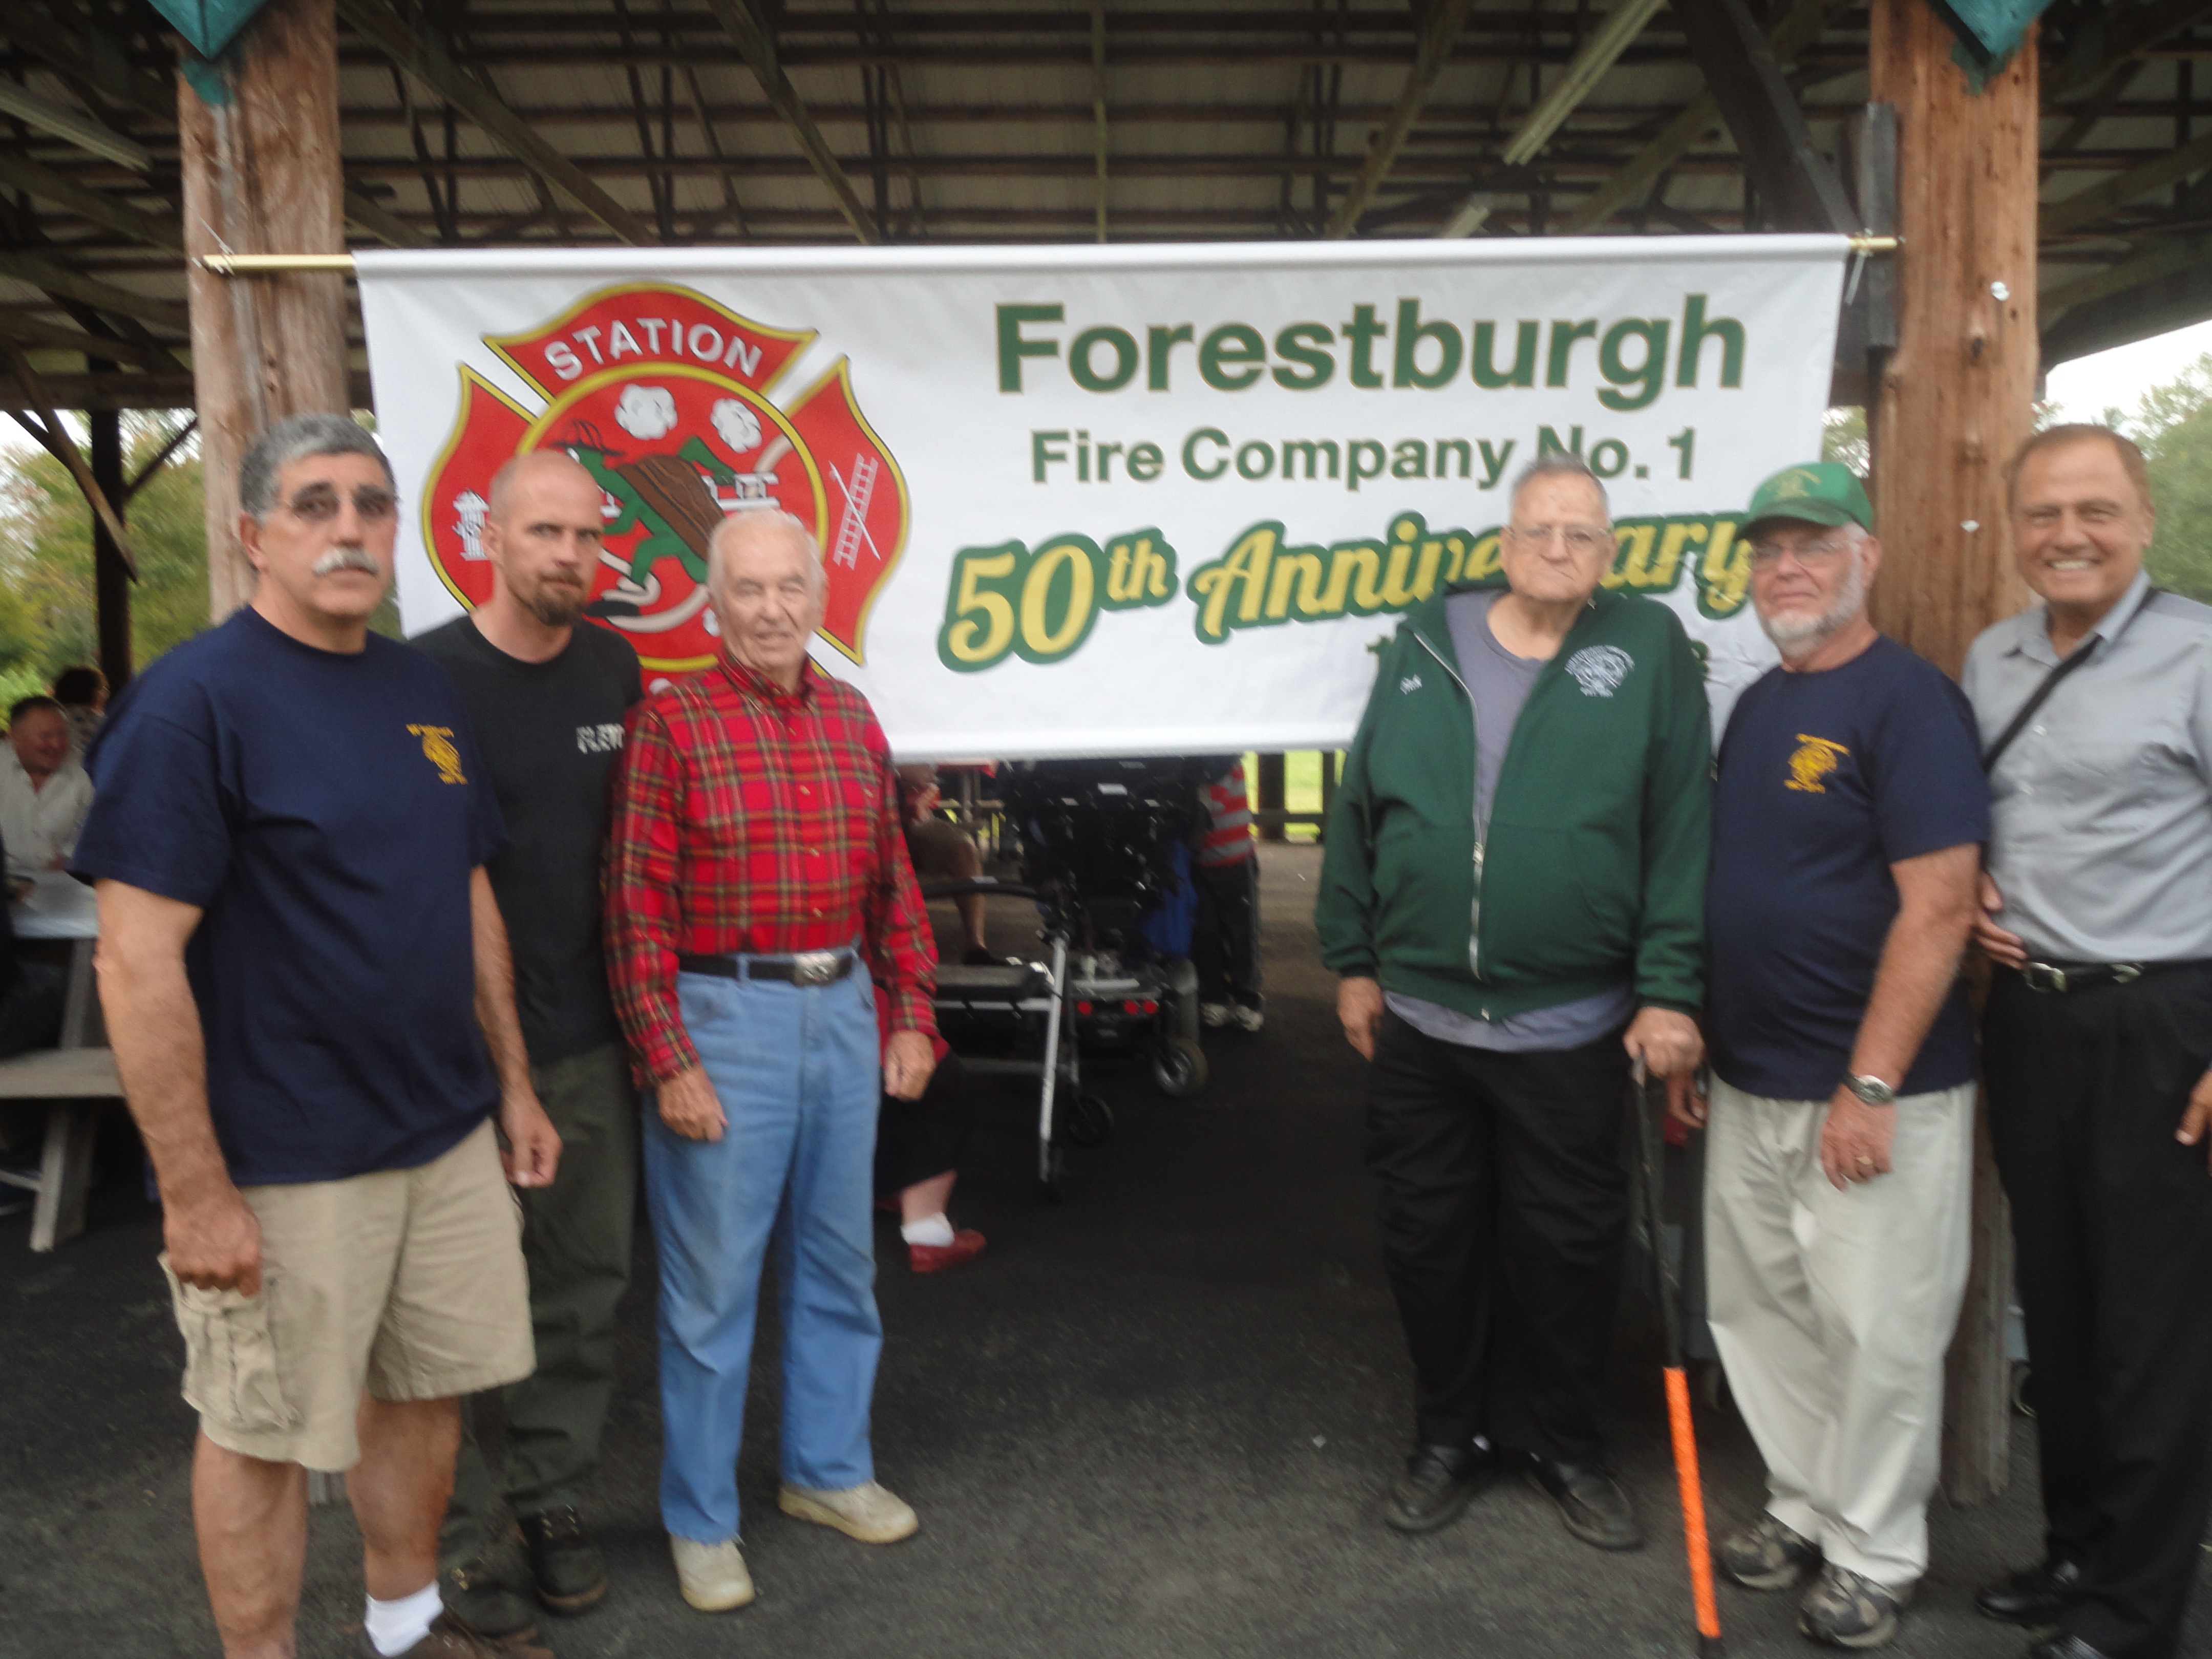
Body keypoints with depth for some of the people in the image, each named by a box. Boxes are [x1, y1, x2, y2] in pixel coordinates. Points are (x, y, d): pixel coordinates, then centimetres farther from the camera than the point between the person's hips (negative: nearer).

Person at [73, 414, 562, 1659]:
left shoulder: (427, 691, 7)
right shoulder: (195, 701, -14)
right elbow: (139, 964, -17)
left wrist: (514, 1084, 13)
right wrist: (195, 1193, -17)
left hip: (449, 1135, 7)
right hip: (282, 1166, -6)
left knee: (426, 1391, 19)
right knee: (264, 1431, 10)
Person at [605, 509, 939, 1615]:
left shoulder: (852, 718, 8)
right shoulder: (671, 722, -8)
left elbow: (893, 882, 12)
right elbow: (637, 908, -11)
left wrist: (911, 1015, 8)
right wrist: (669, 1063, -14)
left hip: (842, 1012, 6)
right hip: (724, 1021, -5)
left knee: (837, 1262, 17)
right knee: (713, 1282, 5)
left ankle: (827, 1469, 36)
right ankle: (700, 1520, 23)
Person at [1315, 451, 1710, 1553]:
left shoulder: (1648, 651, -3)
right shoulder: (1424, 646, 4)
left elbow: (1683, 832, -6)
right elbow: (1359, 811, 8)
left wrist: (1669, 991, -9)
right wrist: (1353, 959, 8)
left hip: (1569, 1030, -2)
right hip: (1417, 1017, 2)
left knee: (1566, 1248, 11)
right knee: (1428, 1238, 13)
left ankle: (1560, 1441, 34)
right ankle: (1451, 1434, 33)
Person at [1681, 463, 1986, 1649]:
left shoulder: (1908, 699, -13)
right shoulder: (1757, 706, 12)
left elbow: (1939, 905, -18)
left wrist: (1871, 1087, -20)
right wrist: (1696, 1042, 15)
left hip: (1875, 1094, -7)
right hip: (1749, 1083, 8)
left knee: (1877, 1332, 5)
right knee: (1759, 1312, 16)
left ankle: (1873, 1556, 24)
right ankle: (1802, 1507, 34)